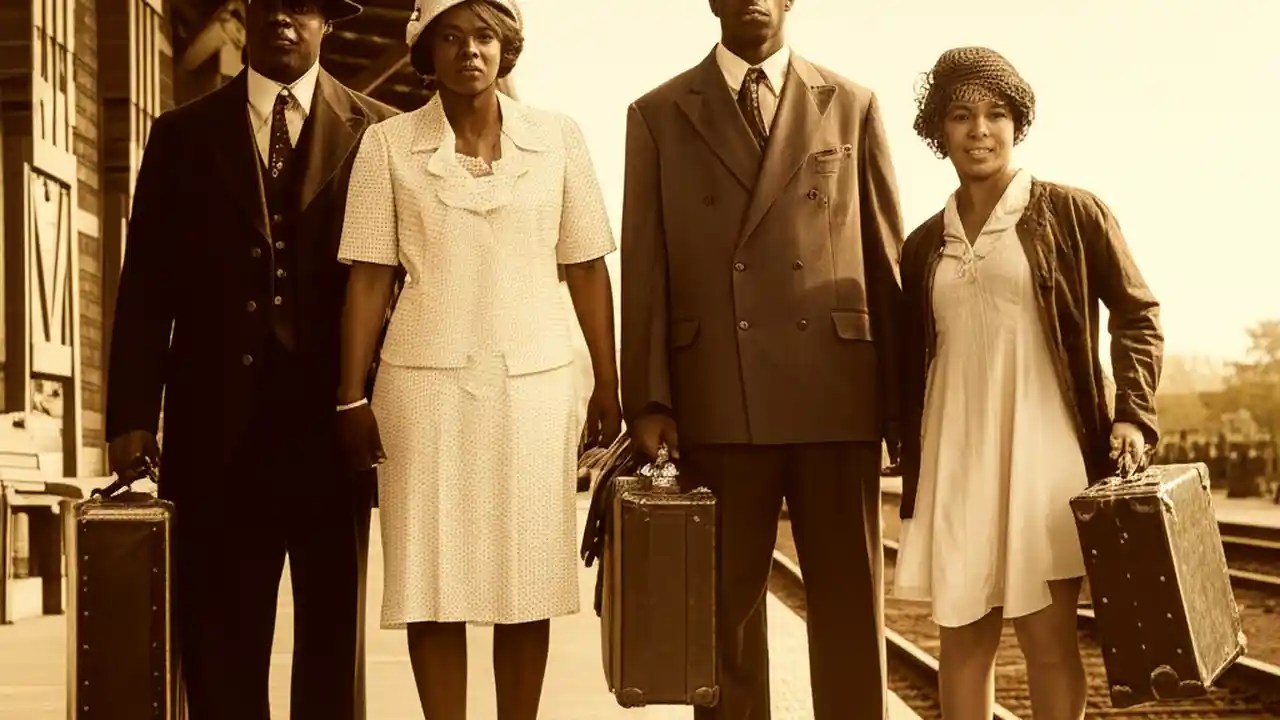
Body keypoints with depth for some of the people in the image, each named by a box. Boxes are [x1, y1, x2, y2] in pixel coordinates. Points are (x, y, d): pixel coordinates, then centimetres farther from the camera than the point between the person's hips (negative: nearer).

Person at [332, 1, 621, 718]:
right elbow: (370, 278, 2)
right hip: (425, 384, -1)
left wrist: (609, 385, 4)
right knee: (433, 584, 0)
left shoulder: (558, 137, 5)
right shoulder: (388, 144, 3)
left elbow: (588, 269, 7)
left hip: (536, 382, 1)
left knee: (527, 582, 4)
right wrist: (352, 399, -2)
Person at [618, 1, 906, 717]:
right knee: (725, 609, 6)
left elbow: (889, 259, 9)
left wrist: (906, 403, 4)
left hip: (836, 395, 0)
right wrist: (648, 400, -4)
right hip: (714, 403, 0)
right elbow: (644, 269, 5)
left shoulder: (853, 107, 10)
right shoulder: (658, 115, 9)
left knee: (851, 608, 3)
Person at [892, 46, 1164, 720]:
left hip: (1045, 453, -4)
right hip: (955, 462, 4)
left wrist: (1133, 415, -7)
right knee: (962, 639, 7)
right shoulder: (924, 245, 11)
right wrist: (913, 476, 12)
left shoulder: (1073, 213, 1)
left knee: (1048, 635, -3)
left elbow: (1137, 313, 5)